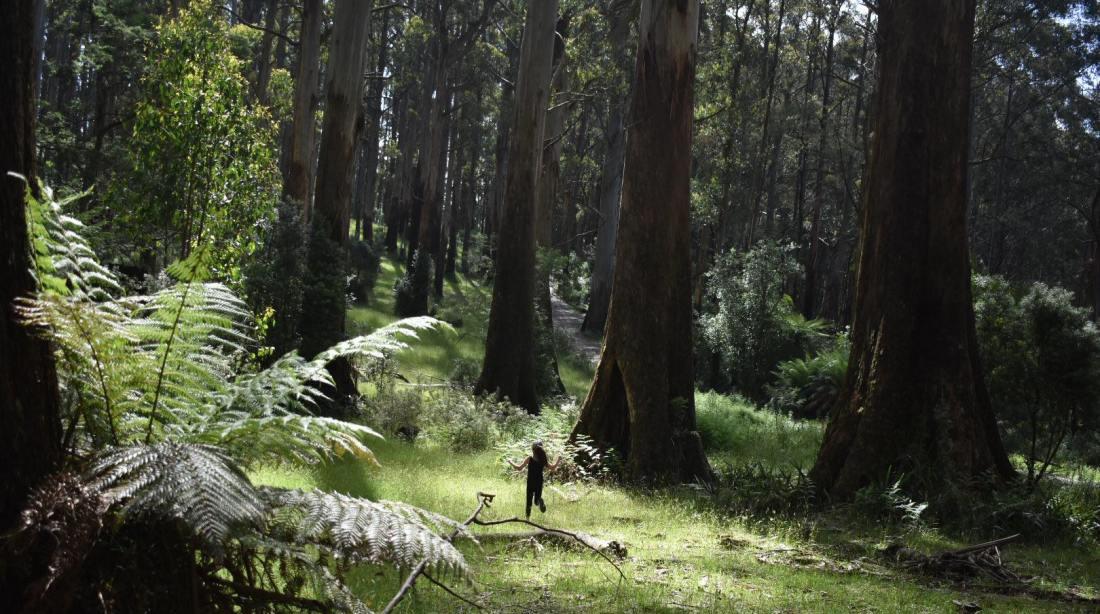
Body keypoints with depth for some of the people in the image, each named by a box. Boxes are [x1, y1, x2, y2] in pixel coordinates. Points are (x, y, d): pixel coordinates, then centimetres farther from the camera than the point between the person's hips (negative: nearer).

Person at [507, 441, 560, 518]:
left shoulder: (529, 459, -10)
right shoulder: (543, 460, 0)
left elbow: (519, 468, -12)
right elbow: (552, 468, 9)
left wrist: (510, 462, 1)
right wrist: (558, 460, 24)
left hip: (530, 483, -3)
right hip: (539, 483, 3)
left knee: (529, 501, 11)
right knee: (536, 500, 16)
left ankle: (528, 517, 3)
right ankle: (540, 501, -19)